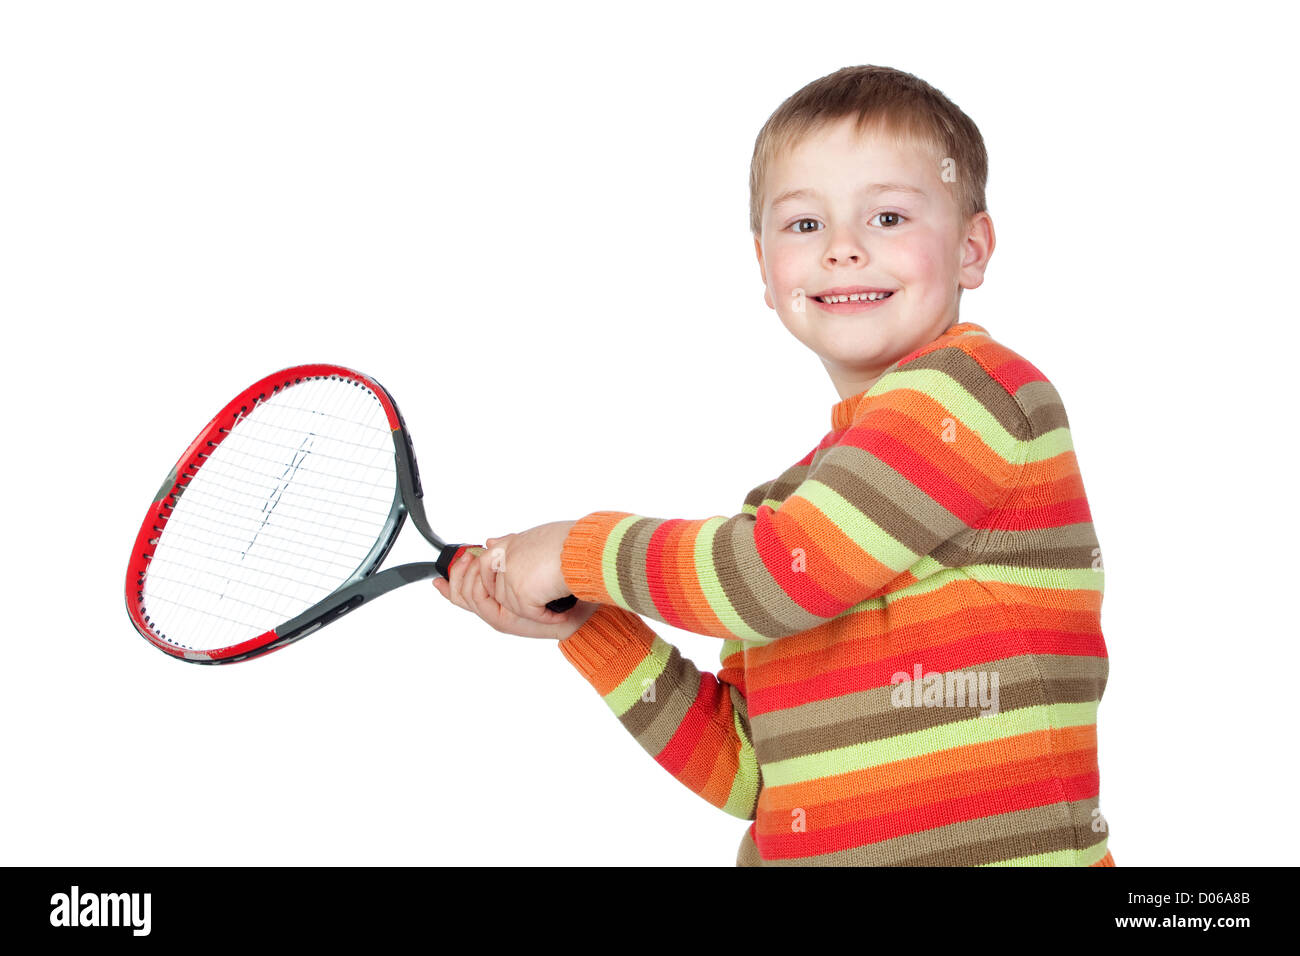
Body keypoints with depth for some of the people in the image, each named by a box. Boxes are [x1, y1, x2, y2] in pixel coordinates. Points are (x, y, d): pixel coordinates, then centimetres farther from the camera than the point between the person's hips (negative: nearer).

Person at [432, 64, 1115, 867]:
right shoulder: (785, 509, 12)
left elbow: (771, 578, -16)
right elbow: (745, 770, 13)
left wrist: (582, 550, -1)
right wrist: (581, 621, 6)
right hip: (794, 853, 5)